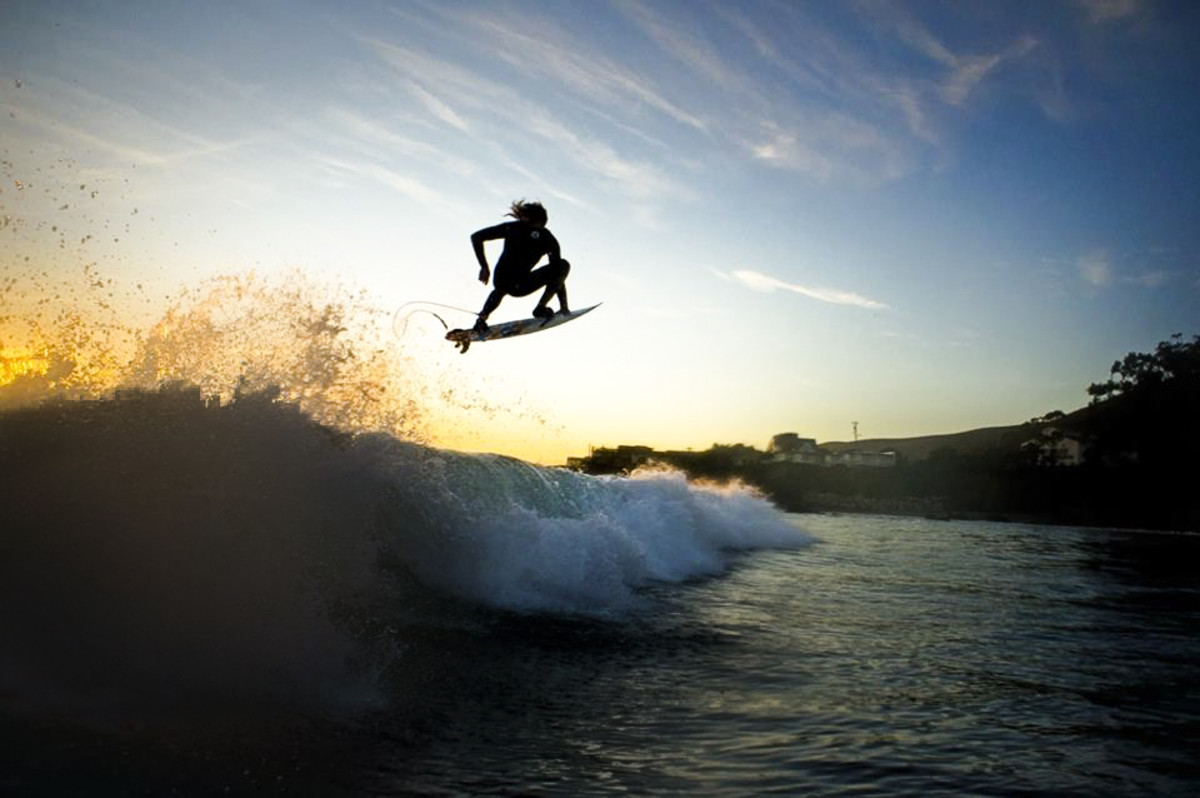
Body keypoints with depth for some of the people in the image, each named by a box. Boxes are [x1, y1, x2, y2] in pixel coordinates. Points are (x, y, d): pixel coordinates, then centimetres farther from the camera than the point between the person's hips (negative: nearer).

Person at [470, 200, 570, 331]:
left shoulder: (511, 227, 15)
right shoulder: (547, 237, 8)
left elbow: (476, 237, 12)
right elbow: (556, 265, 8)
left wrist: (484, 267, 14)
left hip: (499, 282, 4)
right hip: (521, 287, -4)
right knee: (563, 266, 14)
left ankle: (483, 317, 19)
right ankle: (541, 308, 6)